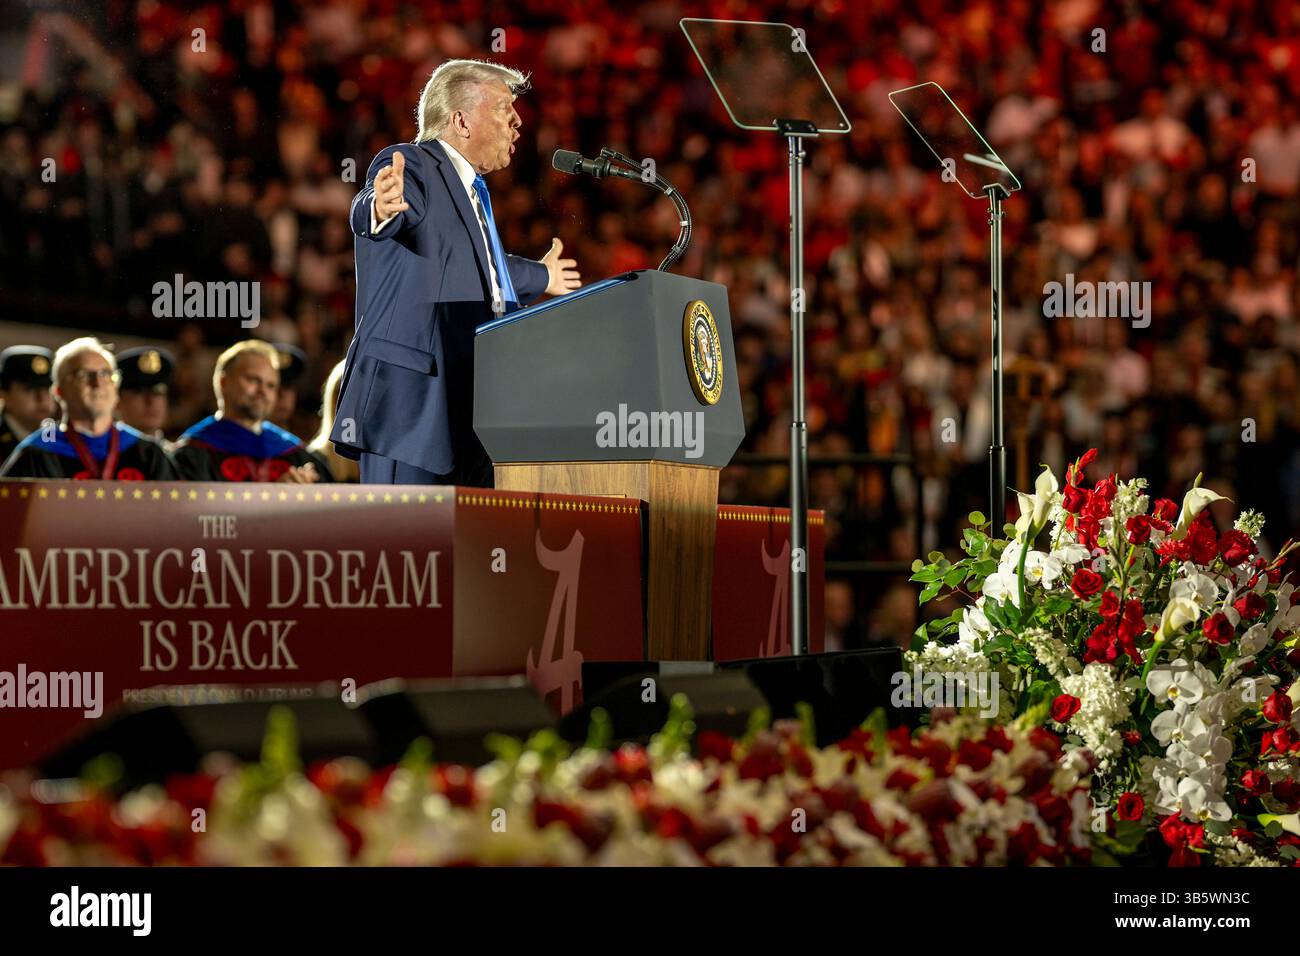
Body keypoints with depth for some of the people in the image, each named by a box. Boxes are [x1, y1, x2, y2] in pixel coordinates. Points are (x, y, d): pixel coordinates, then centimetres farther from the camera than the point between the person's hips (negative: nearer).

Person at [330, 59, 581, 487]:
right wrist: (381, 209, -52)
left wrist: (538, 277, 57)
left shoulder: (472, 189, 23)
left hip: (466, 412, 10)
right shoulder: (413, 166, -6)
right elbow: (366, 213, -28)